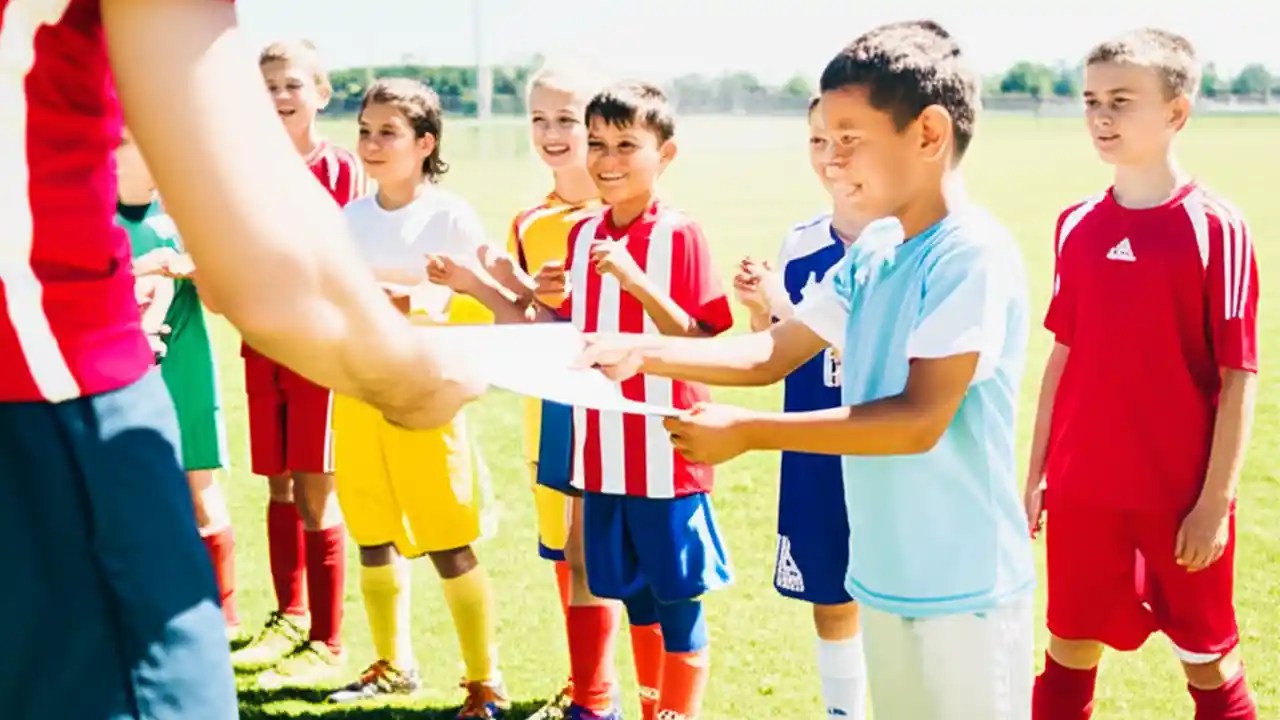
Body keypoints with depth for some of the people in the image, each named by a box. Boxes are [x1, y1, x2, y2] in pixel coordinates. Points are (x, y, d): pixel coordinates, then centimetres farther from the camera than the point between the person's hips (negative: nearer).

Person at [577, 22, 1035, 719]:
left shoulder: (973, 254, -19)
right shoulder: (870, 251, 6)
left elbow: (919, 420, -24)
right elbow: (774, 352, 11)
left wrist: (747, 432, -23)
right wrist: (642, 353, -2)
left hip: (960, 588, -7)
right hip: (886, 576, 8)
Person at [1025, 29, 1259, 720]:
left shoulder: (1215, 227, -11)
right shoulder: (1076, 226, 3)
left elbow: (1238, 376, -10)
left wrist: (1217, 499, -12)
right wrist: (1036, 473, 10)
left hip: (1181, 494, -4)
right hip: (1082, 489, 4)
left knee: (1208, 661, 11)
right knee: (1069, 652, 13)